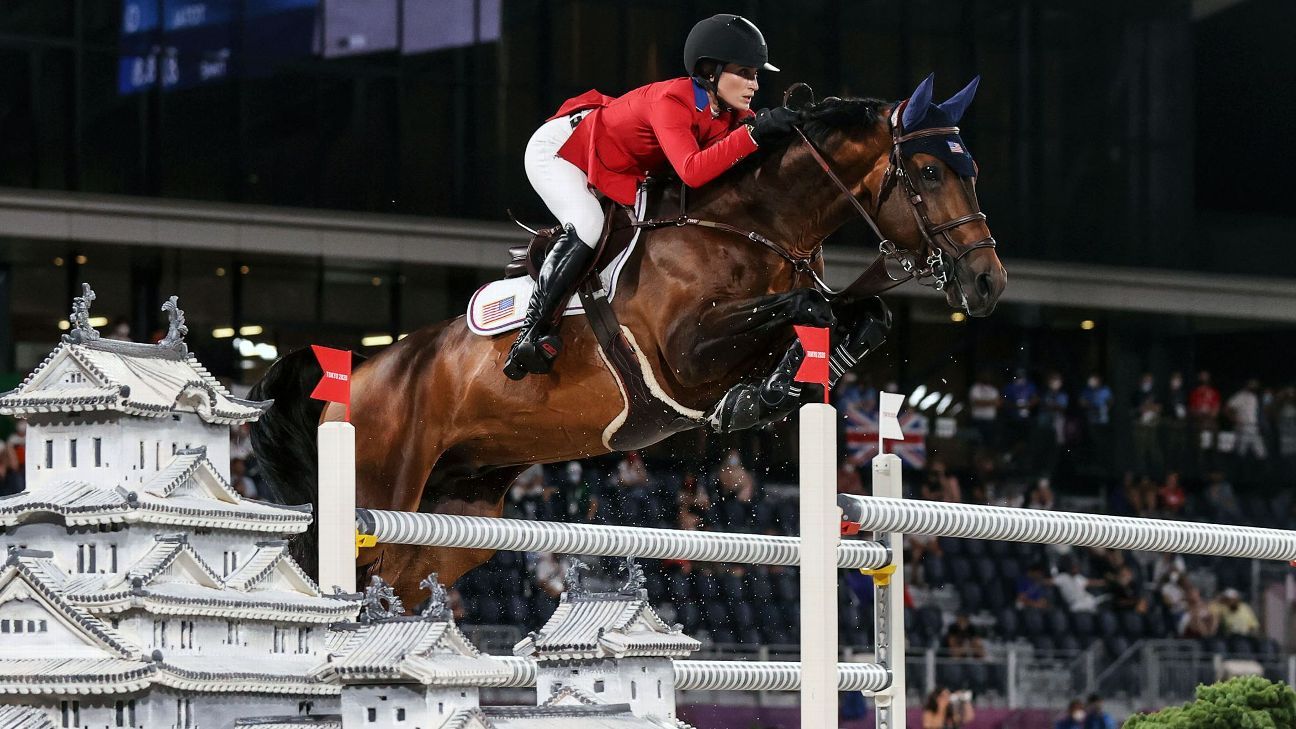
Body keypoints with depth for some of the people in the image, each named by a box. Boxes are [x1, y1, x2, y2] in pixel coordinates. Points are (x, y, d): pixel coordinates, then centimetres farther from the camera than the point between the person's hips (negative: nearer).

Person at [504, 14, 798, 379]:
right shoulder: (670, 101, -39)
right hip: (558, 149, -9)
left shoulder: (730, 112, -15)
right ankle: (532, 330, -19)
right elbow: (692, 171, -52)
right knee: (587, 230, -28)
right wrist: (753, 133, -56)